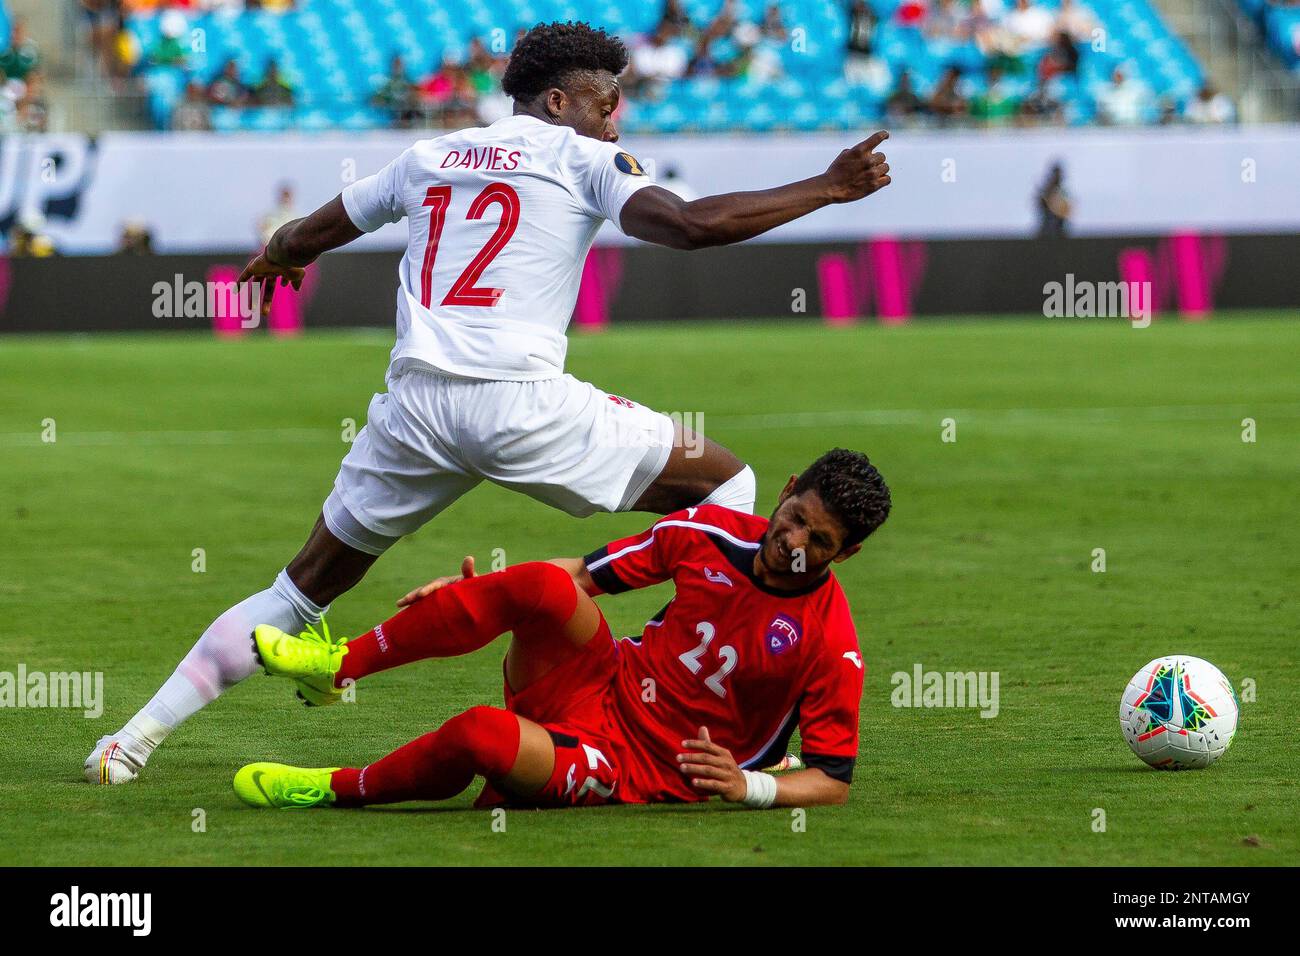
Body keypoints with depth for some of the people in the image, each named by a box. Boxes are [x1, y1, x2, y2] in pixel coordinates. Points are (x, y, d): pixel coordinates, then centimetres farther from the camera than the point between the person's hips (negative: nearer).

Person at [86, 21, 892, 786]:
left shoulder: (428, 158, 22)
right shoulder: (581, 158, 6)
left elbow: (309, 235, 34)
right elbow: (690, 225, -9)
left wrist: (275, 258, 59)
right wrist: (826, 190, -2)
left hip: (415, 406, 5)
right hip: (519, 400, -5)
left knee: (309, 584, 18)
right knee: (727, 483, 9)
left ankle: (137, 738, 11)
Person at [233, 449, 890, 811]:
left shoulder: (831, 647, -14)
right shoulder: (709, 534, -1)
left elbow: (833, 782, -9)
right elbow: (591, 572, 11)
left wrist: (748, 786, -27)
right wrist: (478, 592, 2)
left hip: (637, 774, -5)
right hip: (601, 685, 5)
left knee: (484, 733, -33)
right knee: (547, 585, -28)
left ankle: (341, 791, -4)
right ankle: (340, 665, -16)